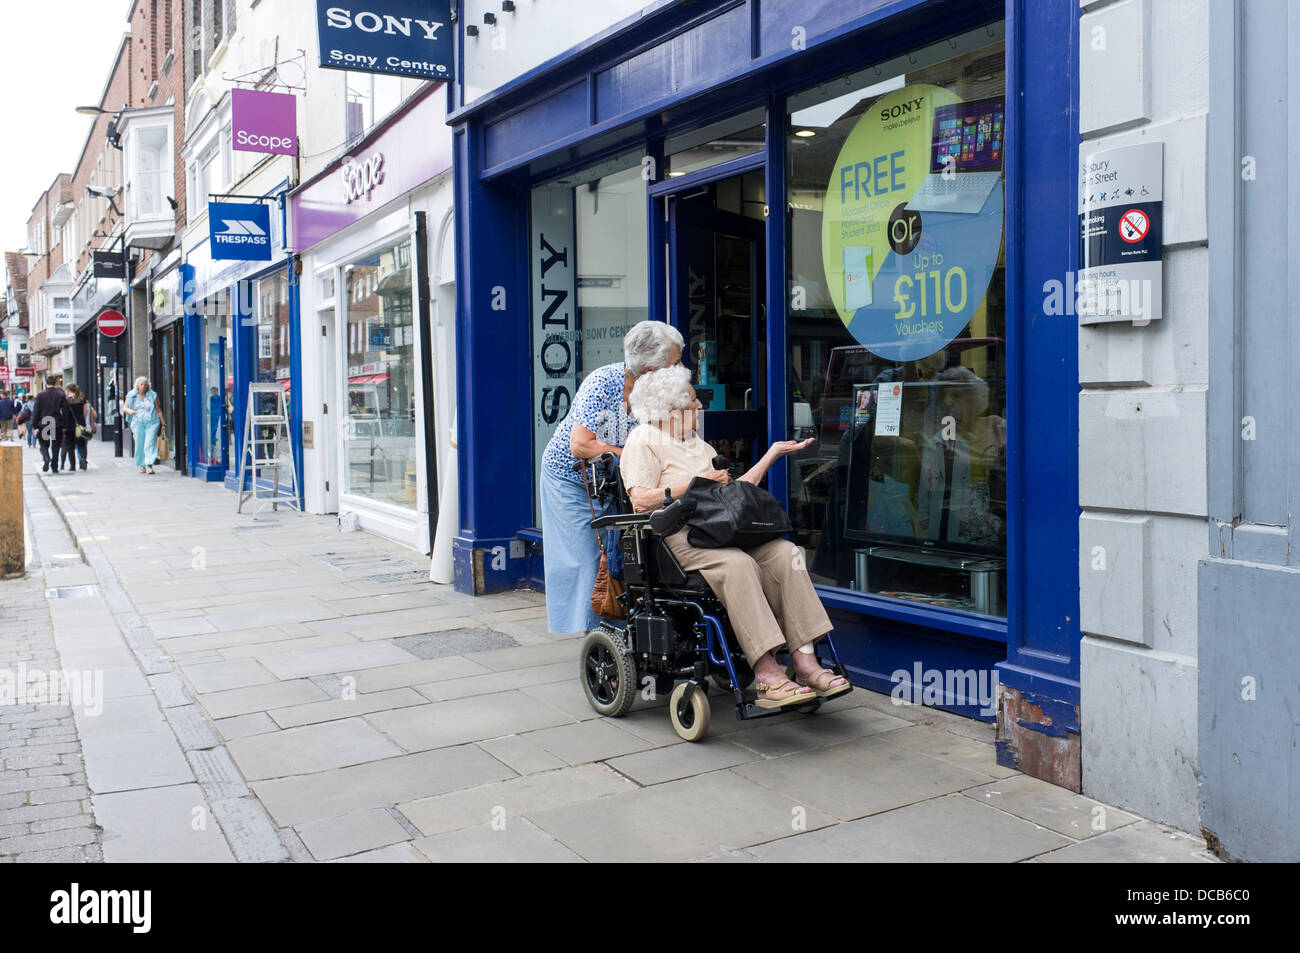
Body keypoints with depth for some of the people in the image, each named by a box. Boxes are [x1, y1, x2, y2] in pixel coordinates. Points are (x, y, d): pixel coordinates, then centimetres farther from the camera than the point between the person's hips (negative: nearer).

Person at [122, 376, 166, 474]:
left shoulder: (153, 395, 8)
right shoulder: (131, 396, 10)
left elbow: (158, 411, 11)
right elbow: (124, 407, 11)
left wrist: (163, 424, 9)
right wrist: (129, 411, -13)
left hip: (152, 423, -2)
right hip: (138, 423, 2)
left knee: (150, 444, -14)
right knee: (139, 445, 2)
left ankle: (149, 465, -20)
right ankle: (141, 465, 15)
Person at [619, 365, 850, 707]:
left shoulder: (697, 444, 30)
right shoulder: (643, 440, 4)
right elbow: (640, 501, -11)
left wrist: (772, 453, 27)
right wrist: (695, 483, -9)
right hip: (679, 536, -7)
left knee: (785, 554, -18)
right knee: (738, 564, -35)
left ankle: (805, 663, -24)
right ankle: (767, 676, -38)